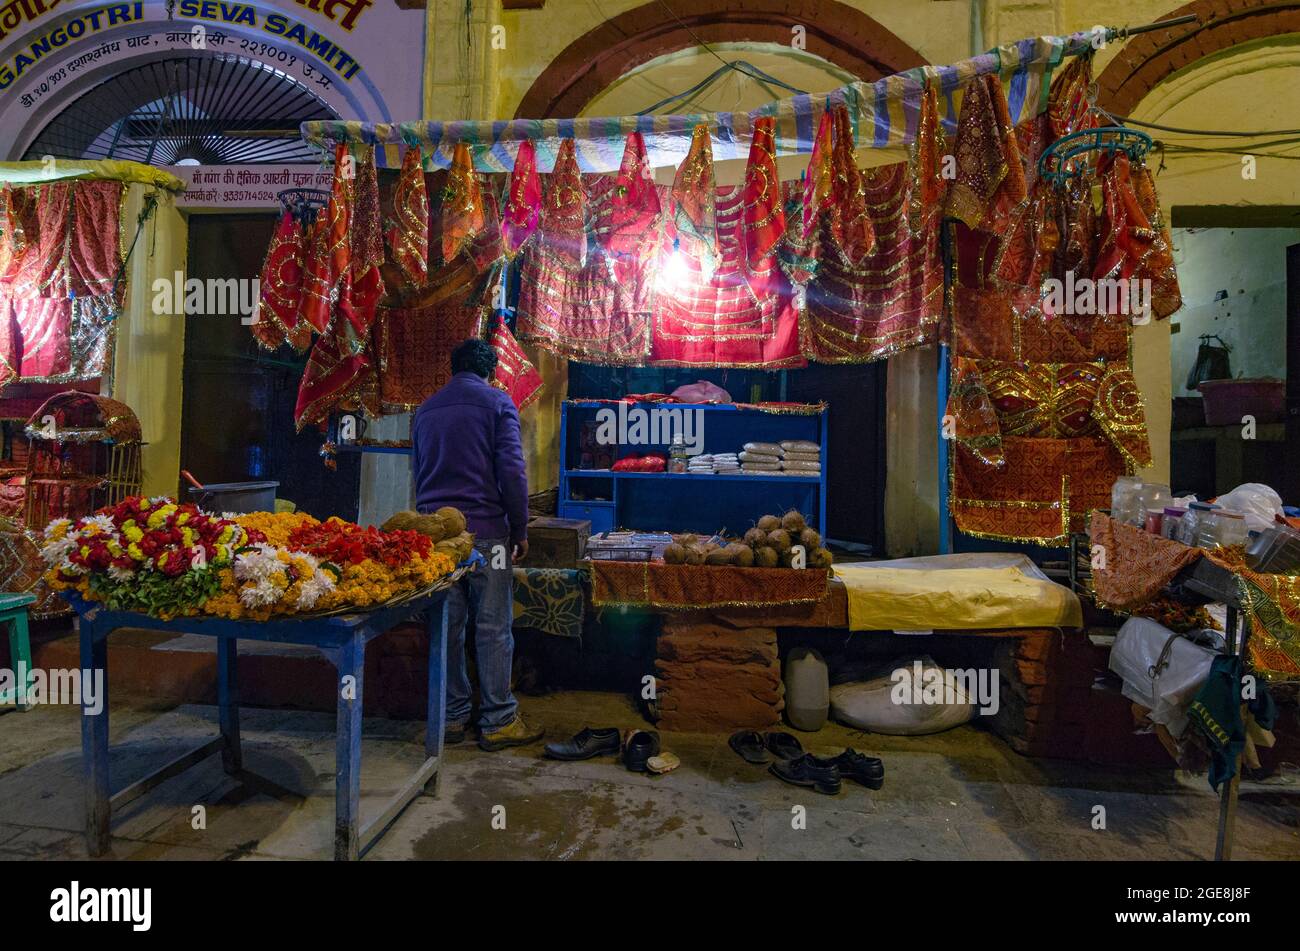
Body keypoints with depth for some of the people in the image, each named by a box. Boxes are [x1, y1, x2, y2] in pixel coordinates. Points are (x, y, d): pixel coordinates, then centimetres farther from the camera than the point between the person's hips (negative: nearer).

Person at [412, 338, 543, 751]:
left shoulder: (426, 409, 17)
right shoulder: (496, 402, -1)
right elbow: (512, 470, -10)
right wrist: (520, 529, -4)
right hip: (484, 530, -5)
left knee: (446, 626, 11)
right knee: (493, 627, 1)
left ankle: (450, 717, 21)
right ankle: (497, 722, 9)